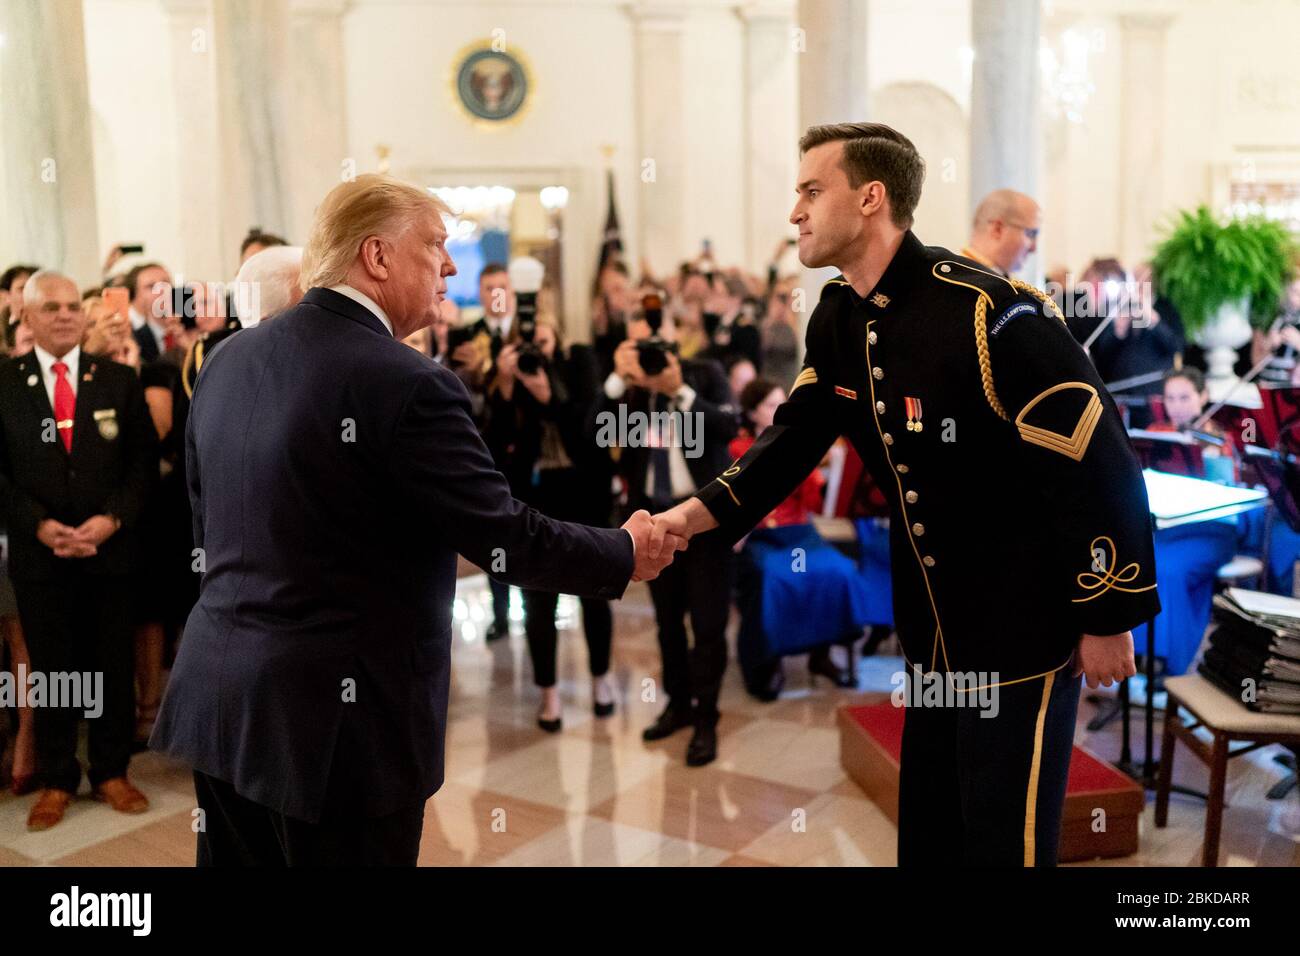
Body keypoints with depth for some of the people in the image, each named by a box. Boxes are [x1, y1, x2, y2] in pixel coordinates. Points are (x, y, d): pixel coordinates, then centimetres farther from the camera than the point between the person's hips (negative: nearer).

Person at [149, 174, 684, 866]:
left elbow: (208, 525, 13)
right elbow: (505, 538, -14)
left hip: (218, 698, 8)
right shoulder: (406, 385, -19)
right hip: (336, 718, -7)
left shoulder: (228, 357, 5)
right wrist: (625, 554, 2)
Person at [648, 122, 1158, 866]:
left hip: (1023, 620, -7)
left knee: (1006, 838, 4)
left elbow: (1098, 462, -22)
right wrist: (699, 514, -10)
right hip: (931, 622, 8)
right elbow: (798, 435, 5)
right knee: (927, 830, 19)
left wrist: (1109, 618, -16)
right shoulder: (838, 319, 1)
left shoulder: (986, 311, -25)